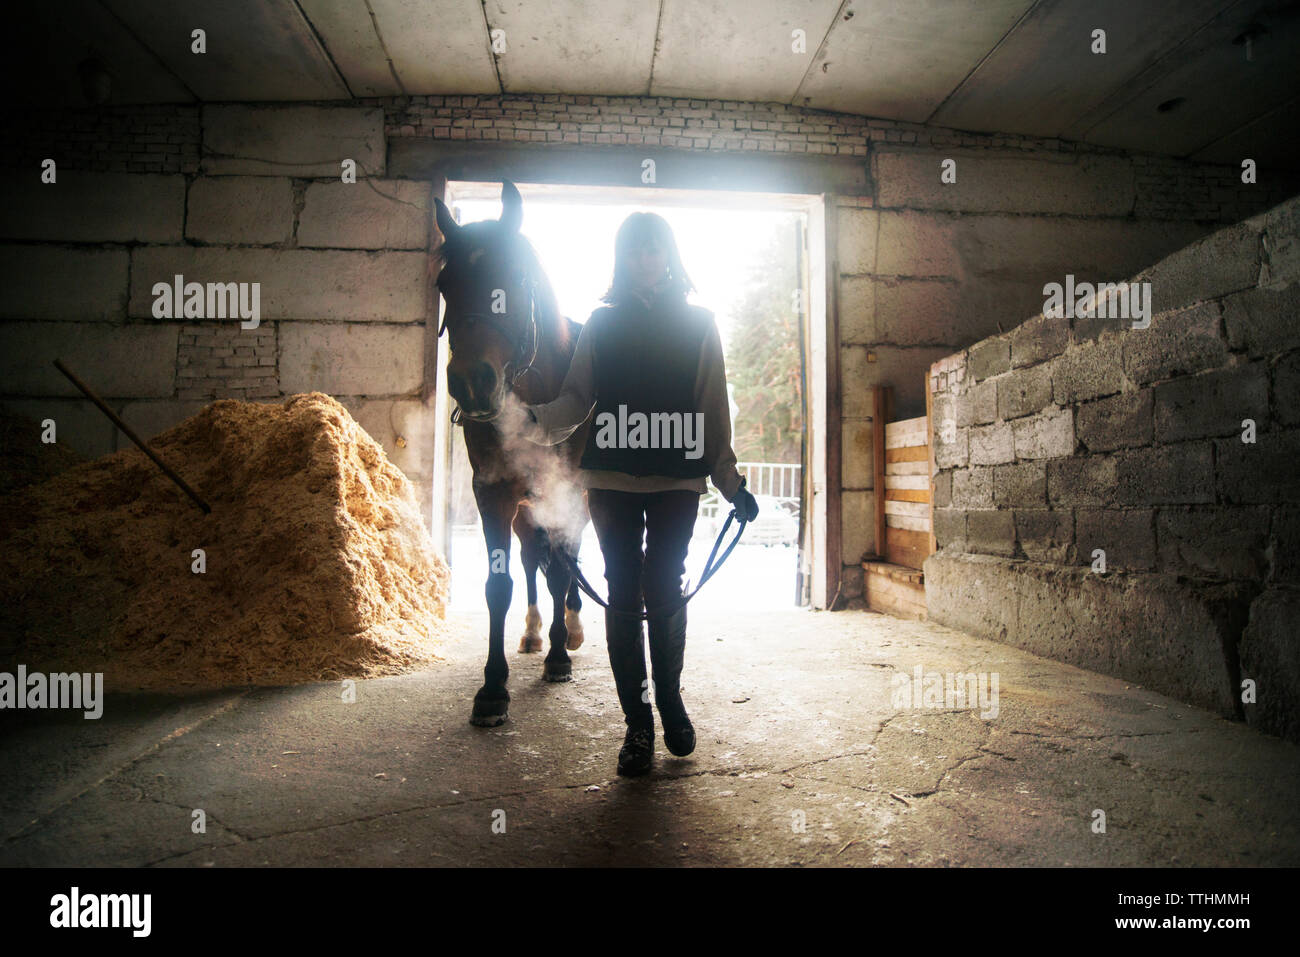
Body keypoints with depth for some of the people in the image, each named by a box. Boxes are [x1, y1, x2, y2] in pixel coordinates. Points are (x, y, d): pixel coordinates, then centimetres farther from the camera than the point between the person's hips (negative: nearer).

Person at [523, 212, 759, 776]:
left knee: (665, 590, 1)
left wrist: (730, 480, 3)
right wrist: (538, 419, -14)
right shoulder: (602, 323, 11)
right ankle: (637, 723, 13)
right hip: (612, 475, 1)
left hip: (677, 477, -1)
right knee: (624, 593, 2)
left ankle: (670, 698, 25)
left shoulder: (698, 324, 9)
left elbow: (714, 409, 7)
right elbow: (577, 397, 6)